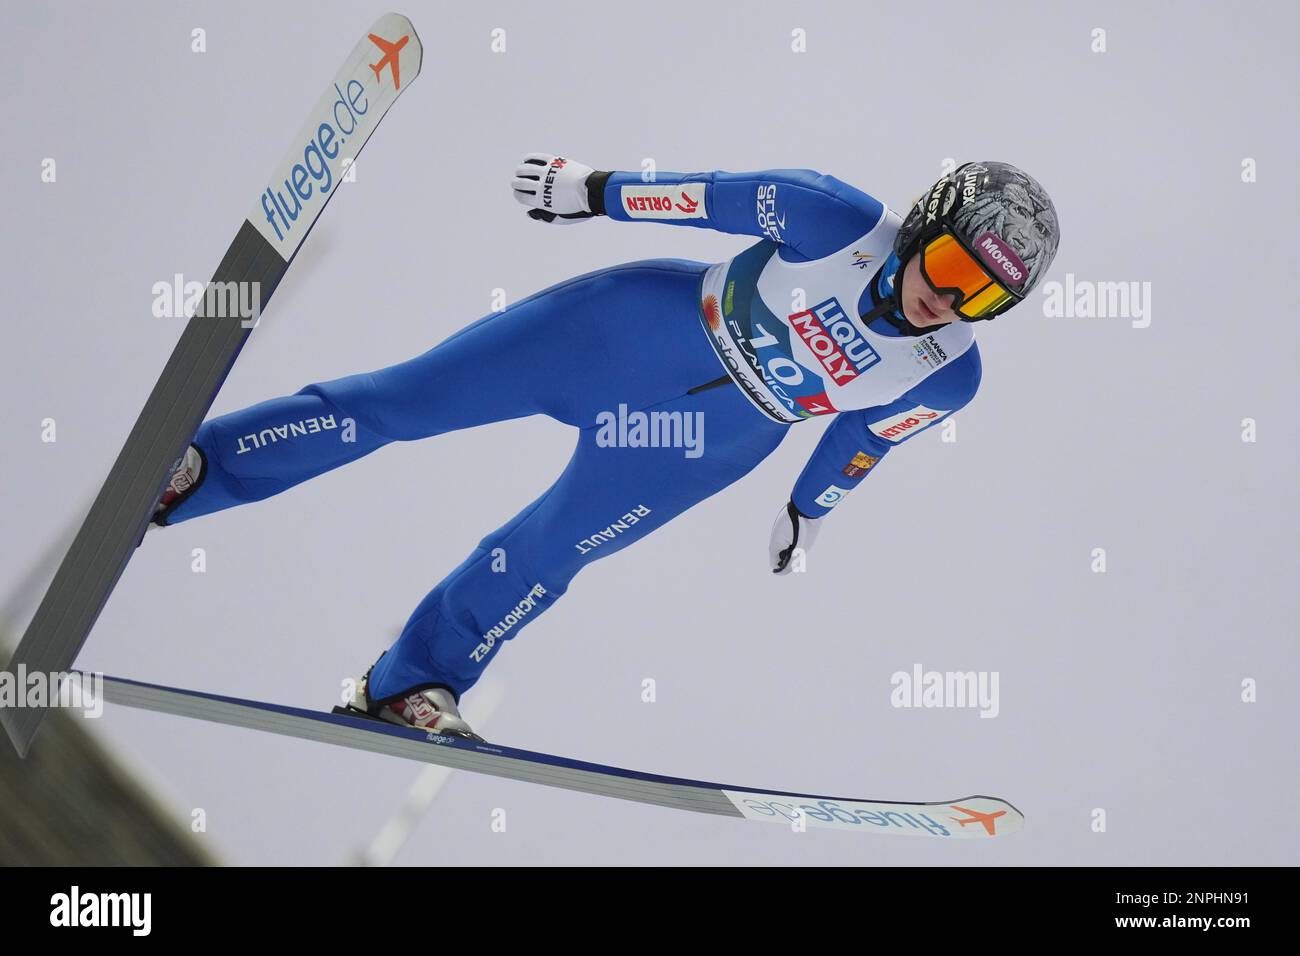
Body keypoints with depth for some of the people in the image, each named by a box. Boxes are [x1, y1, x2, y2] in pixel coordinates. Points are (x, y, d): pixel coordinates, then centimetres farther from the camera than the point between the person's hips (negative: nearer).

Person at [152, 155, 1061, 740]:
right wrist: (597, 190, -5)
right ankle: (193, 468, 7)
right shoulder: (843, 222, -24)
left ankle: (413, 683, 22)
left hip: (709, 442, 2)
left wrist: (811, 508, 20)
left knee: (547, 556, -2)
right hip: (651, 321, -2)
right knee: (405, 397, -3)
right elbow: (721, 196, -12)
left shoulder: (947, 377, -14)